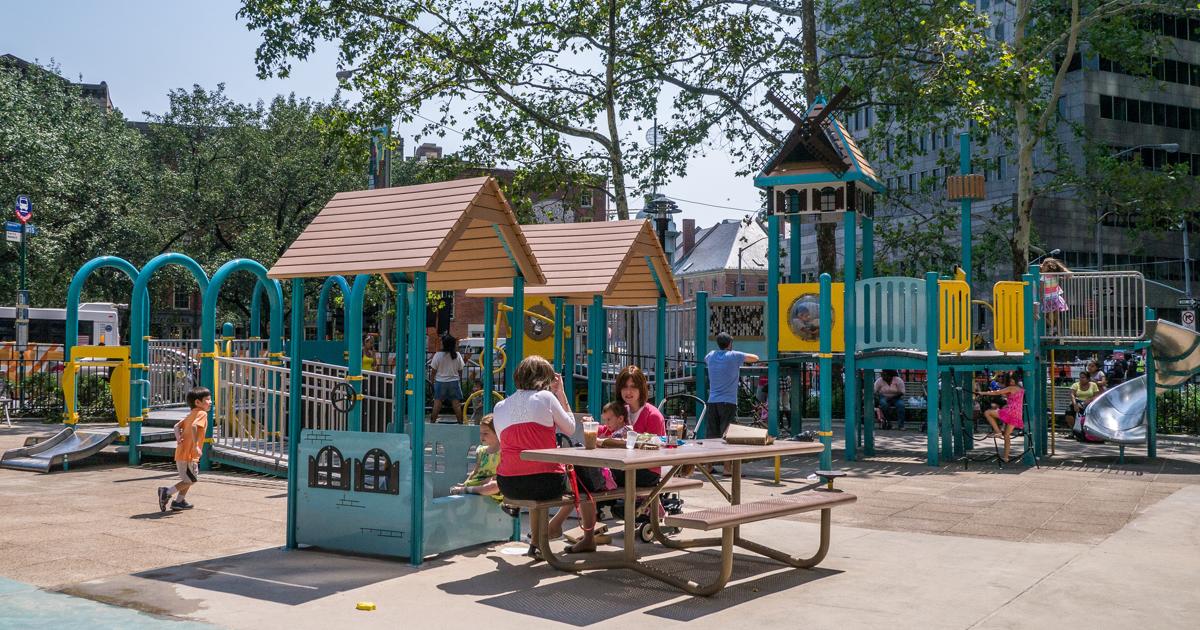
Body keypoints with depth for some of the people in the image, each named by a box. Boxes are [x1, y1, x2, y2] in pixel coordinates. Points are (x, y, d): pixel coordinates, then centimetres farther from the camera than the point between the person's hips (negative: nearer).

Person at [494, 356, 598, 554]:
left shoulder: (499, 407, 11)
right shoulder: (545, 397, -2)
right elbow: (570, 429, 9)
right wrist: (561, 394, 15)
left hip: (507, 486, 5)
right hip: (545, 482, -5)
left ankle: (536, 540, 36)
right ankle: (588, 539, 35)